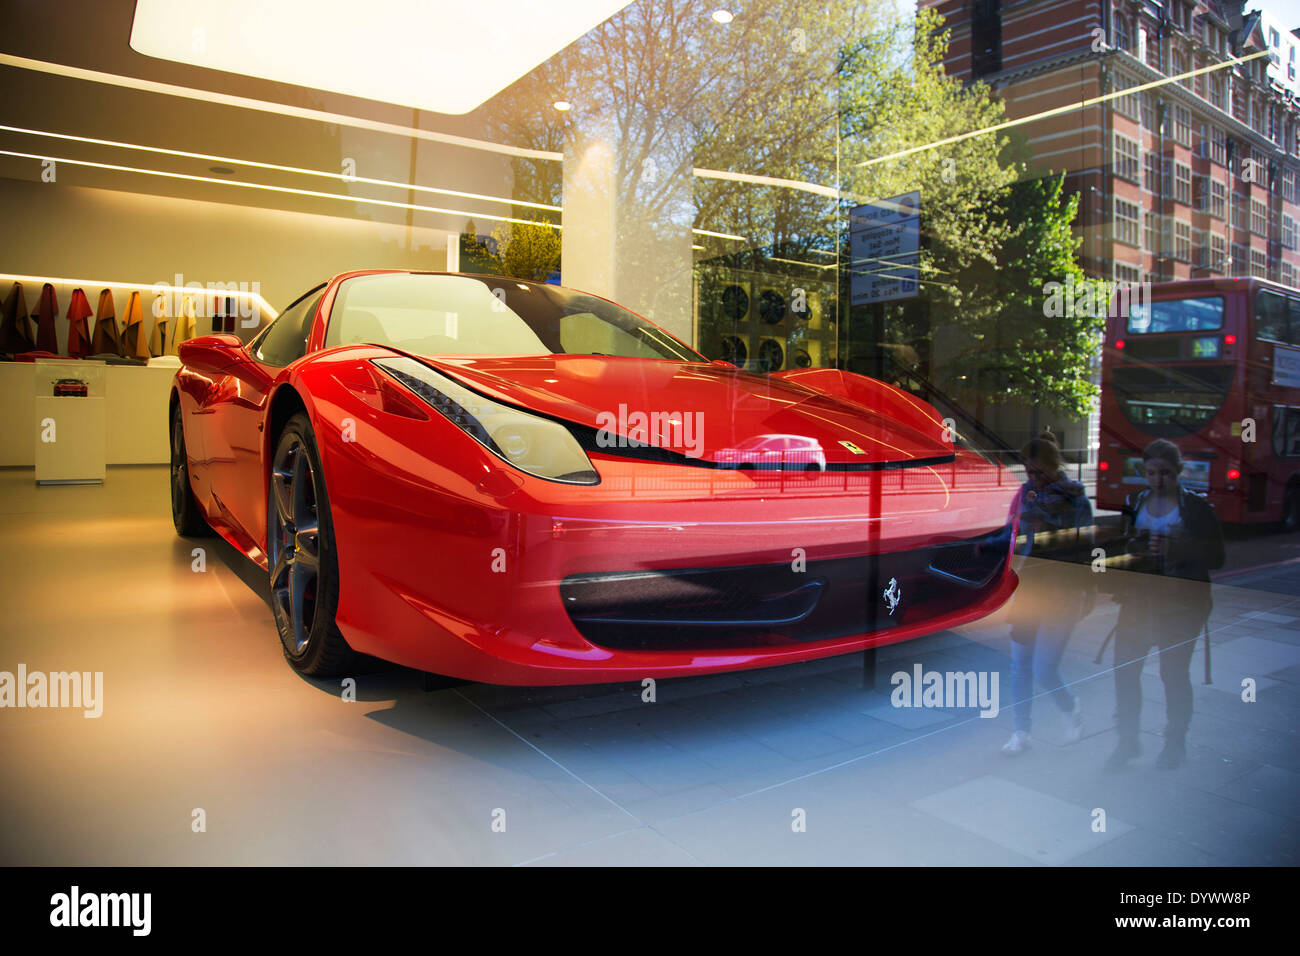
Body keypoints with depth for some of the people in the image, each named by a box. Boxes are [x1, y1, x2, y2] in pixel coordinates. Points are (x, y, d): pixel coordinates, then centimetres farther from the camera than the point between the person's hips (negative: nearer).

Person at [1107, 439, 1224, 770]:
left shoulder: (1197, 506, -3)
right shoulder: (1133, 503, 7)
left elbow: (1216, 557, -6)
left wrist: (1174, 549, -21)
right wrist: (1131, 547, -12)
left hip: (1181, 603, -3)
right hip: (1138, 599, 3)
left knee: (1174, 673, 4)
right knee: (1124, 668, 2)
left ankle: (1175, 744, 24)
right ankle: (1127, 741, 18)